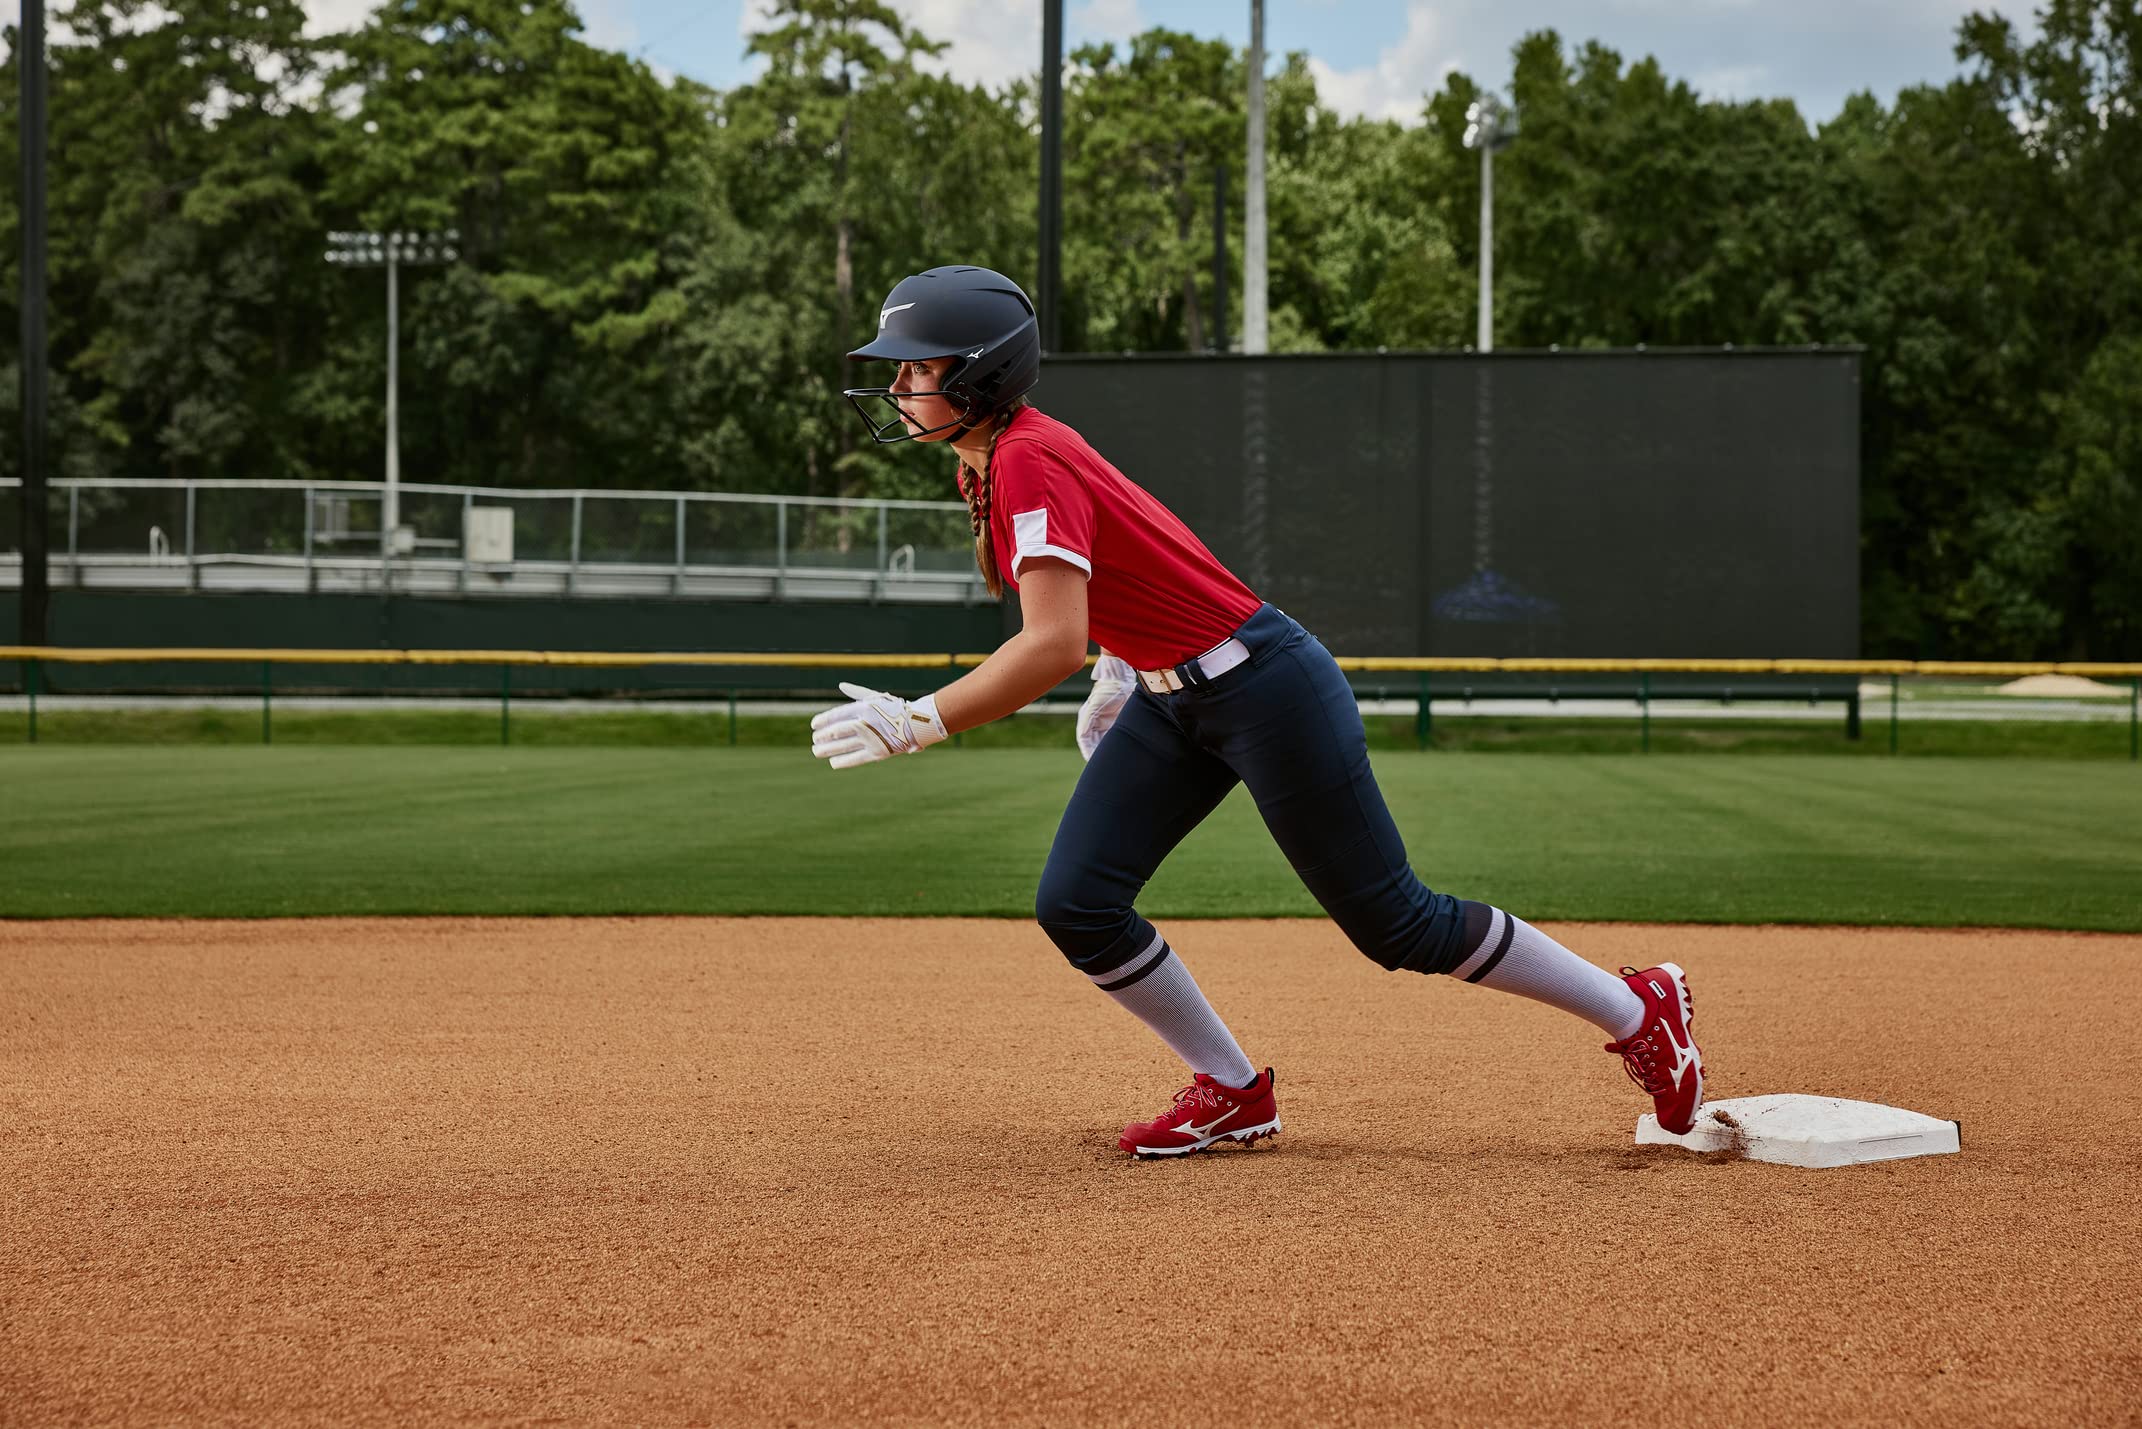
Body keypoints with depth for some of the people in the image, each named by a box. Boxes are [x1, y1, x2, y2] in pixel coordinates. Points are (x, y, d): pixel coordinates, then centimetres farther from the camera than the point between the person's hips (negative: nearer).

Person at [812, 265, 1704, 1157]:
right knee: (1076, 908, -1)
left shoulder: (1028, 463, -24)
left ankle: (1639, 1009, 18)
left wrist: (917, 723, -31)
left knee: (1397, 925, 1)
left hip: (1266, 687, -9)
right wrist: (1115, 677, 17)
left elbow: (1053, 644, -34)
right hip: (1170, 699, 9)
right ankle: (1231, 1094, 16)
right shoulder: (990, 459, 5)